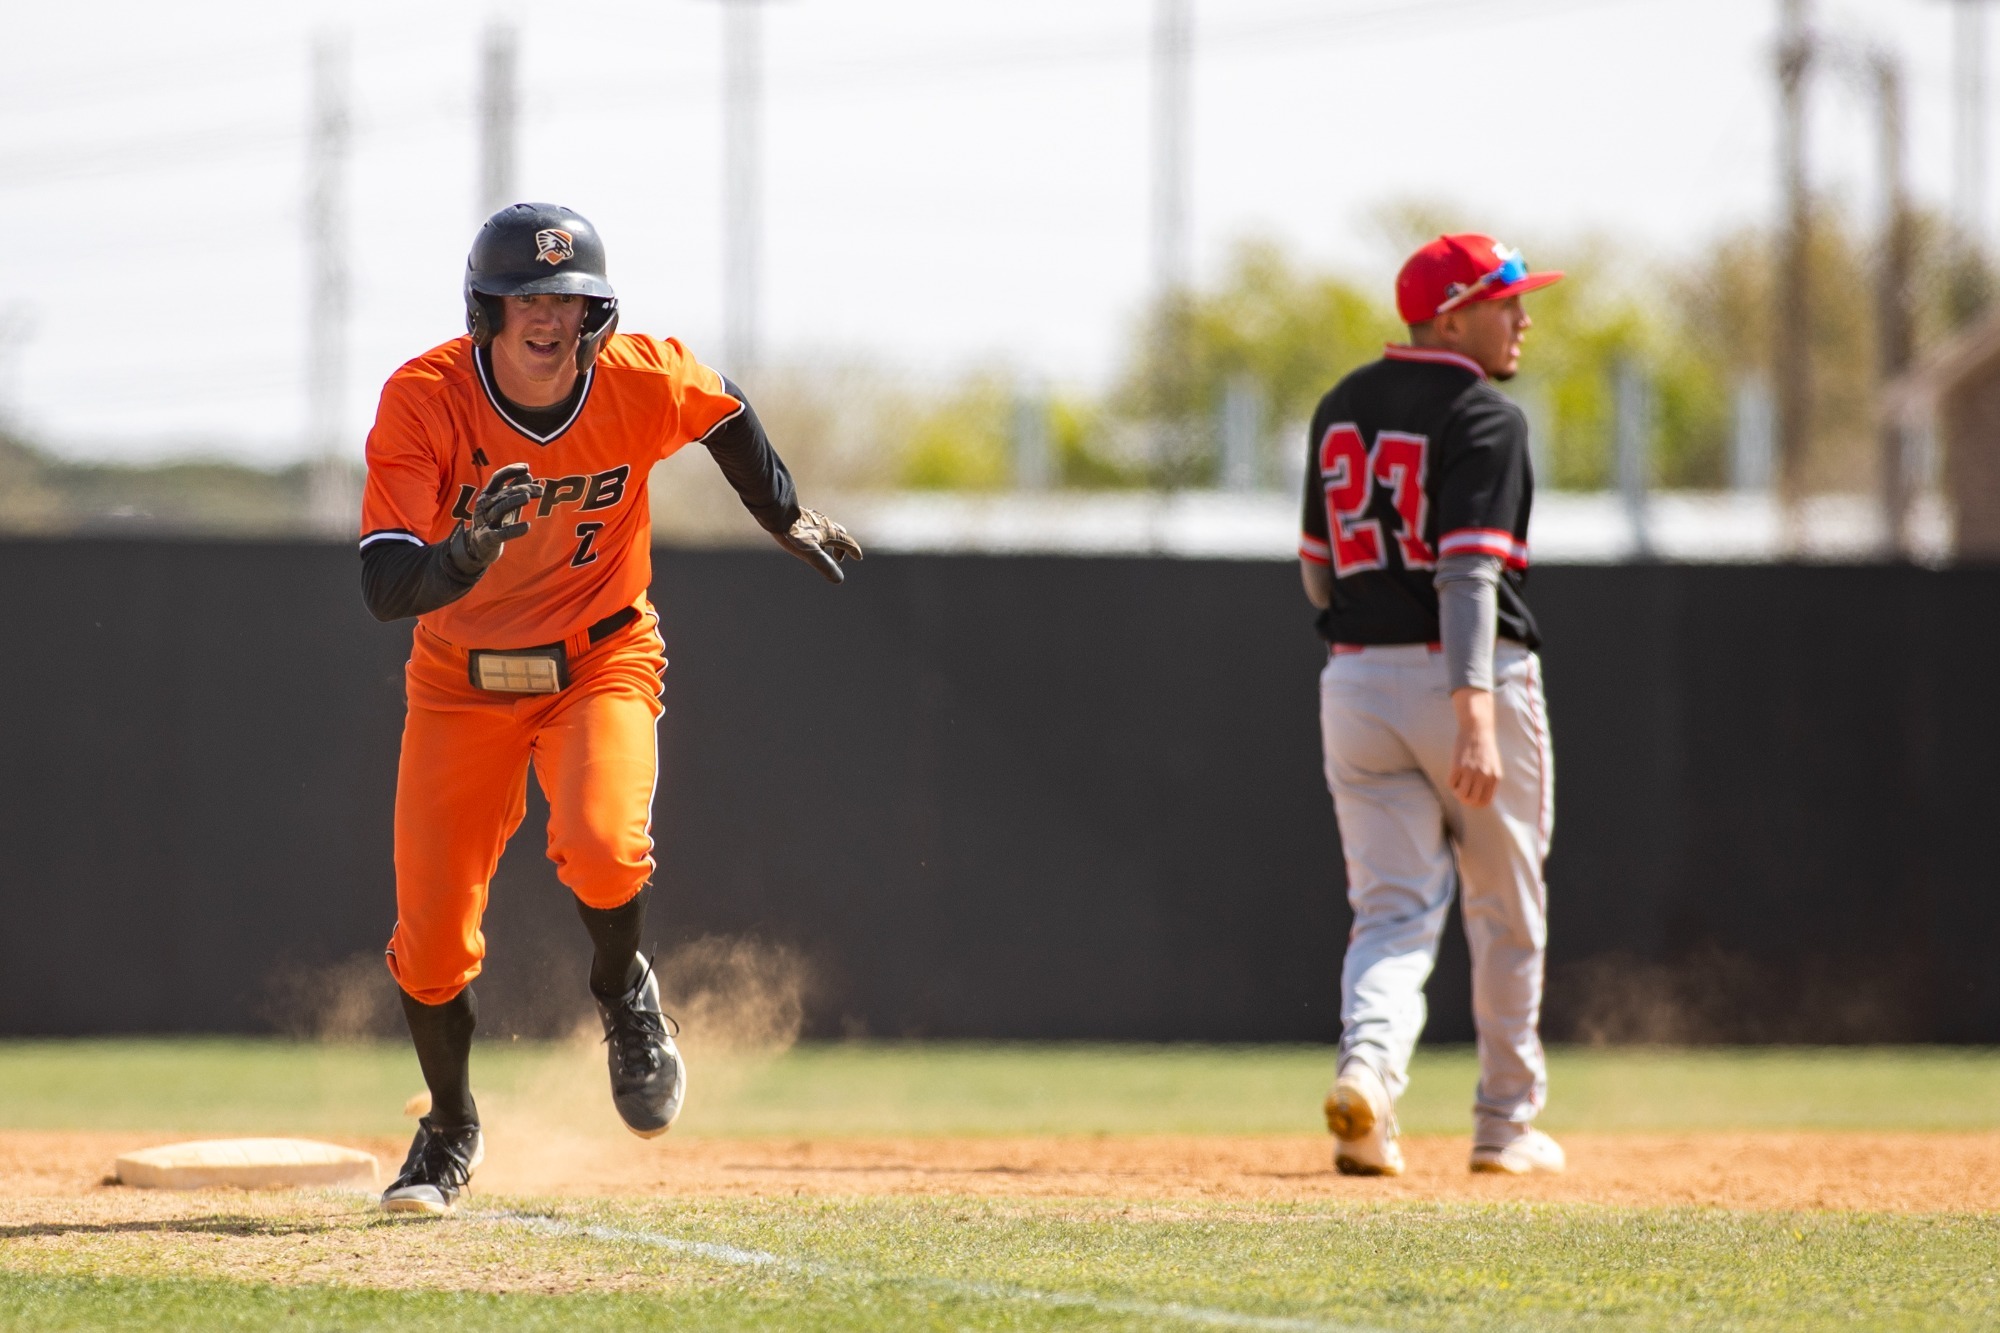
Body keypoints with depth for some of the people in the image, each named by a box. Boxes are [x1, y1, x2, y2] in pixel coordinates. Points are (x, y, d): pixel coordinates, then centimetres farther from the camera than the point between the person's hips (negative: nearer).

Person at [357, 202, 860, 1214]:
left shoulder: (643, 379, -18)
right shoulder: (424, 400, -24)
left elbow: (727, 416, 8)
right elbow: (383, 588, -32)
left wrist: (785, 515, 18)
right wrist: (464, 555, -50)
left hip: (601, 662, 0)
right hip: (462, 682, 0)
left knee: (602, 847, -30)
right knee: (430, 938, -3)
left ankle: (623, 992, 6)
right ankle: (451, 1131, 27)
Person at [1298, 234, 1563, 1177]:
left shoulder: (1341, 409, 10)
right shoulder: (1485, 419, -12)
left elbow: (1316, 566, 18)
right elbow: (1469, 570, -24)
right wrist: (1475, 713, -31)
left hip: (1355, 682, 5)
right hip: (1465, 677, -5)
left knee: (1393, 909, 1)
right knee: (1506, 912, 13)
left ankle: (1367, 1065, -27)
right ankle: (1506, 1124, 22)